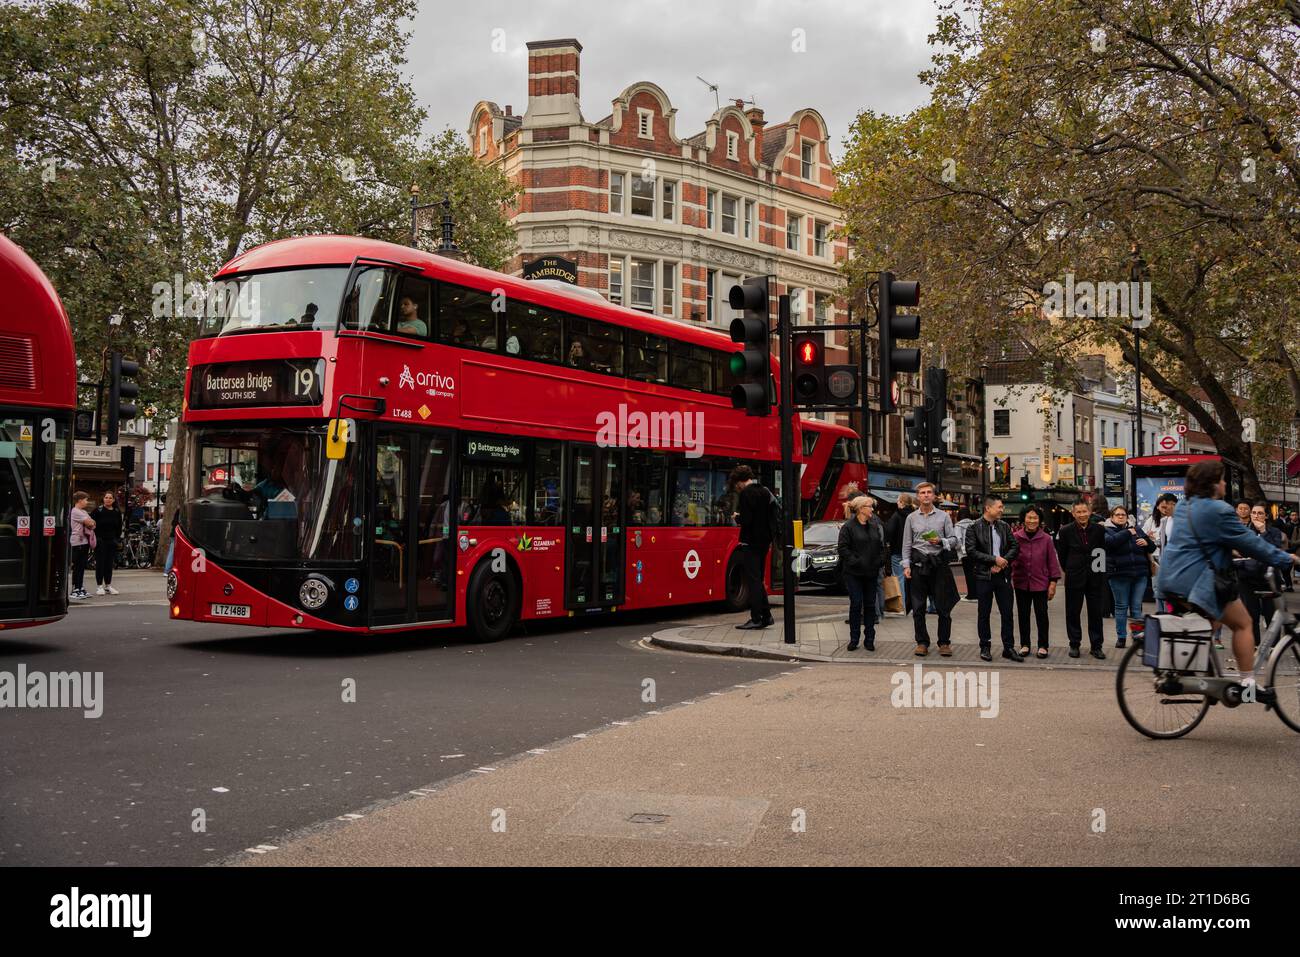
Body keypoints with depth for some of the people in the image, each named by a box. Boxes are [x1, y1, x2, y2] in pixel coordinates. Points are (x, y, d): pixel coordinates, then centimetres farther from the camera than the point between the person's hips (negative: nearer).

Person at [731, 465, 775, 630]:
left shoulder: (745, 494, -14)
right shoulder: (765, 492, 11)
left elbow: (745, 520, -21)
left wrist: (737, 518, -2)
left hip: (750, 543, -8)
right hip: (763, 542, 8)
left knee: (752, 580, -4)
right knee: (758, 580, 16)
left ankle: (756, 619, -3)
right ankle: (766, 615, 15)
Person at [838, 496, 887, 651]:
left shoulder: (875, 526, 11)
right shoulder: (848, 527, -6)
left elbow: (883, 545, 15)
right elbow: (843, 548, -10)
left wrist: (880, 560, 0)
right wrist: (855, 561, -17)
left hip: (871, 573, 5)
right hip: (853, 573, -5)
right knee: (856, 604, -4)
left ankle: (869, 639, 14)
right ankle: (854, 639, 6)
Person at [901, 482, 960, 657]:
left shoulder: (944, 516, 6)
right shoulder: (911, 518, 9)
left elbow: (953, 539, 6)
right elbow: (907, 544, 8)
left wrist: (941, 542, -14)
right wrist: (906, 565, 0)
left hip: (939, 563, -1)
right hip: (918, 563, 1)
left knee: (943, 606, 0)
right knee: (918, 607, 2)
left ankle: (944, 643, 8)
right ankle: (922, 642, 10)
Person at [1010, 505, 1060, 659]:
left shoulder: (1046, 539, -3)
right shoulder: (1016, 537, -2)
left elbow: (1053, 562, 0)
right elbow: (1010, 558, 4)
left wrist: (1053, 582, -2)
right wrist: (1009, 578, -1)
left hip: (1040, 584, -1)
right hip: (1021, 583, 1)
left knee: (1042, 615, 4)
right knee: (1023, 615, 10)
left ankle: (1042, 646, 15)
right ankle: (1024, 645, 22)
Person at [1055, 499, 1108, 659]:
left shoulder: (1099, 530, -3)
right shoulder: (1066, 531, -5)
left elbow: (1104, 550, 8)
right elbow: (1061, 554, 5)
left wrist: (1100, 567, 6)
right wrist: (1069, 570, 7)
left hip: (1095, 577, 1)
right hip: (1074, 578, -1)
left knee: (1096, 612, 5)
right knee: (1073, 612, 6)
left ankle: (1096, 646, 12)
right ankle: (1074, 644, 17)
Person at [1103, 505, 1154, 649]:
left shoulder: (1136, 530, 14)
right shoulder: (1107, 530, 1)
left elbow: (1152, 548, 19)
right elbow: (1110, 541, -22)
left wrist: (1146, 543, -4)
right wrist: (1127, 533, -13)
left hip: (1140, 575, 3)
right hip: (1119, 575, -3)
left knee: (1136, 607, 4)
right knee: (1121, 606, 4)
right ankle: (1121, 637, 13)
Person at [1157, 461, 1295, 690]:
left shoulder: (1184, 505, 13)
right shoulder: (1217, 510, -17)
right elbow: (1249, 542, -11)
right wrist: (1286, 558, 0)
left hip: (1172, 577, 10)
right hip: (1197, 581, -9)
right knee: (1243, 624, 4)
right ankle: (1247, 683, 5)